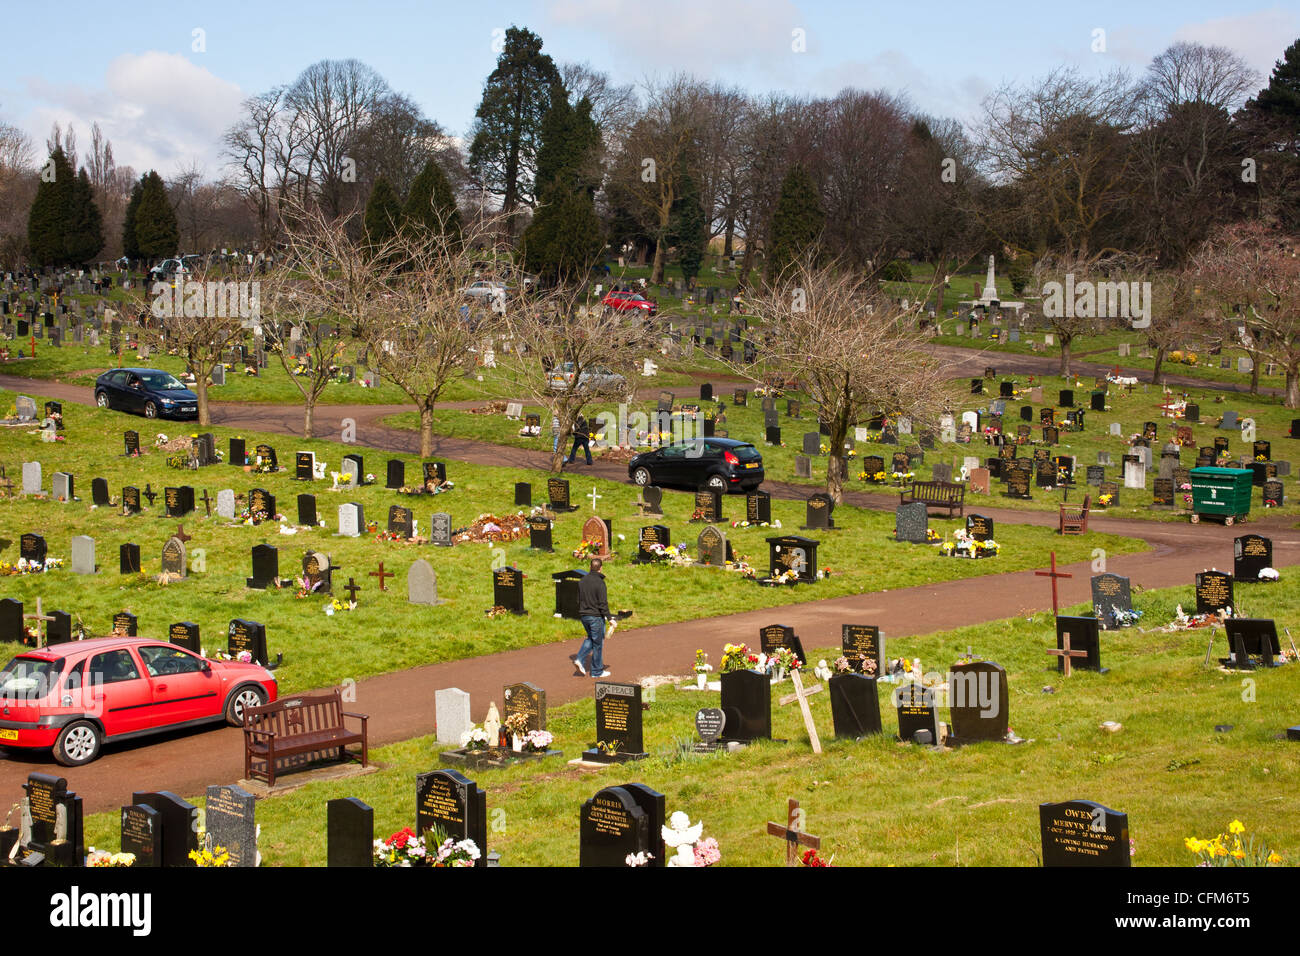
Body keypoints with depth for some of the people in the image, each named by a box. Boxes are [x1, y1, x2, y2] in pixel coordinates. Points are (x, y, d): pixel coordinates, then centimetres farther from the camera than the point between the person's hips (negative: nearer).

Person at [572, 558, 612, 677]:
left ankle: (579, 658, 3)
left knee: (590, 638, 23)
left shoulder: (582, 581, 5)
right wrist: (609, 618, -13)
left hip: (584, 615, 7)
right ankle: (597, 671, 13)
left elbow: (578, 600, 11)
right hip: (596, 616, -7)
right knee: (598, 643, 5)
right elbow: (603, 603, -18)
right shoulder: (599, 582, -17)